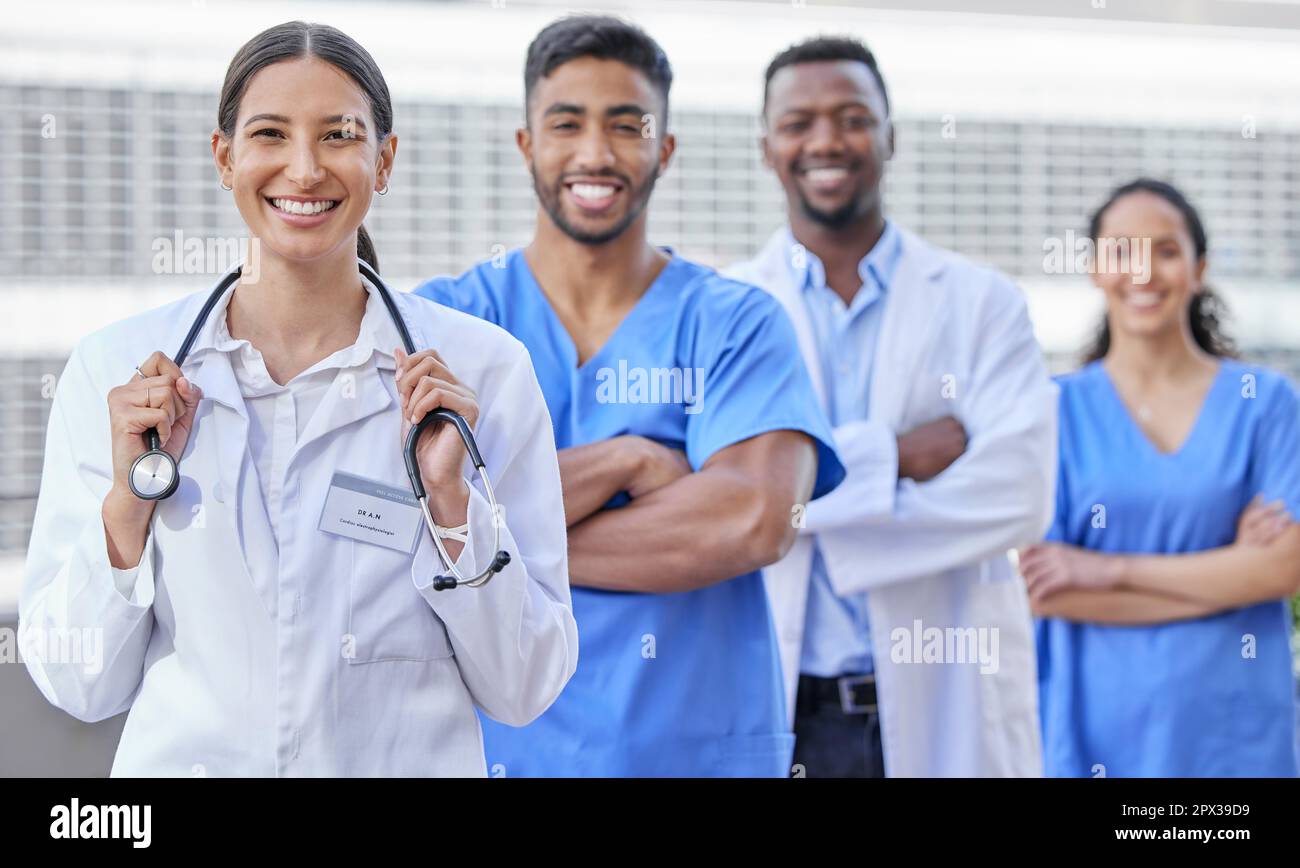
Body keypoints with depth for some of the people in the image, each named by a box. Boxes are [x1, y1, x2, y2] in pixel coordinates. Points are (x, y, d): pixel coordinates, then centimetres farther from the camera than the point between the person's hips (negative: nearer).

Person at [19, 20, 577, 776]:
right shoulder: (114, 369, -5)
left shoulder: (484, 368, -9)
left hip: (410, 759, -1)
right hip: (182, 758, 1)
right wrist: (129, 499, -17)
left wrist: (451, 498, -20)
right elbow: (79, 686, -4)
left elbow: (524, 689, -8)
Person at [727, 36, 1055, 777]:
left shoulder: (984, 304, 2)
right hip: (774, 706, 0)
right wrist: (893, 455, -15)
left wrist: (812, 516, -12)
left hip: (944, 709, 0)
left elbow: (1020, 496, -10)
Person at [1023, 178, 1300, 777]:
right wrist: (1225, 575, -11)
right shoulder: (1058, 409, 0)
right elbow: (1045, 592, -8)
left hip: (1236, 726, 1)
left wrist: (1111, 570, -12)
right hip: (1101, 724, 0)